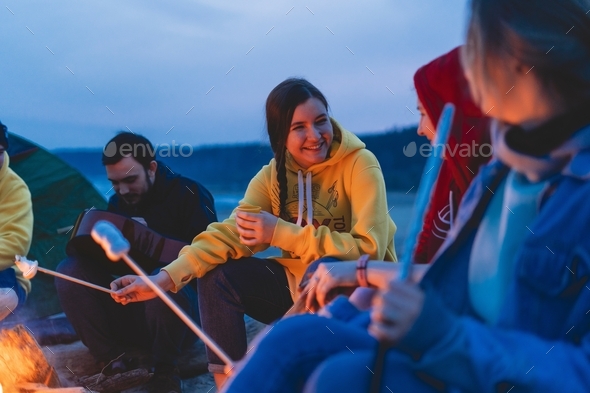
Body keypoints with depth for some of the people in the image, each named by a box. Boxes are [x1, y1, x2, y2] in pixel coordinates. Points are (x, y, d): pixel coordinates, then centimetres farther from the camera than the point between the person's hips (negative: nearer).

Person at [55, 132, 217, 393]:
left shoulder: (189, 194, -7)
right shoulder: (116, 203, 9)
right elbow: (108, 259, 9)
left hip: (180, 303, -5)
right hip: (129, 311, 5)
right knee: (70, 270, -14)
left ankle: (164, 370, -15)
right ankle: (111, 359, -16)